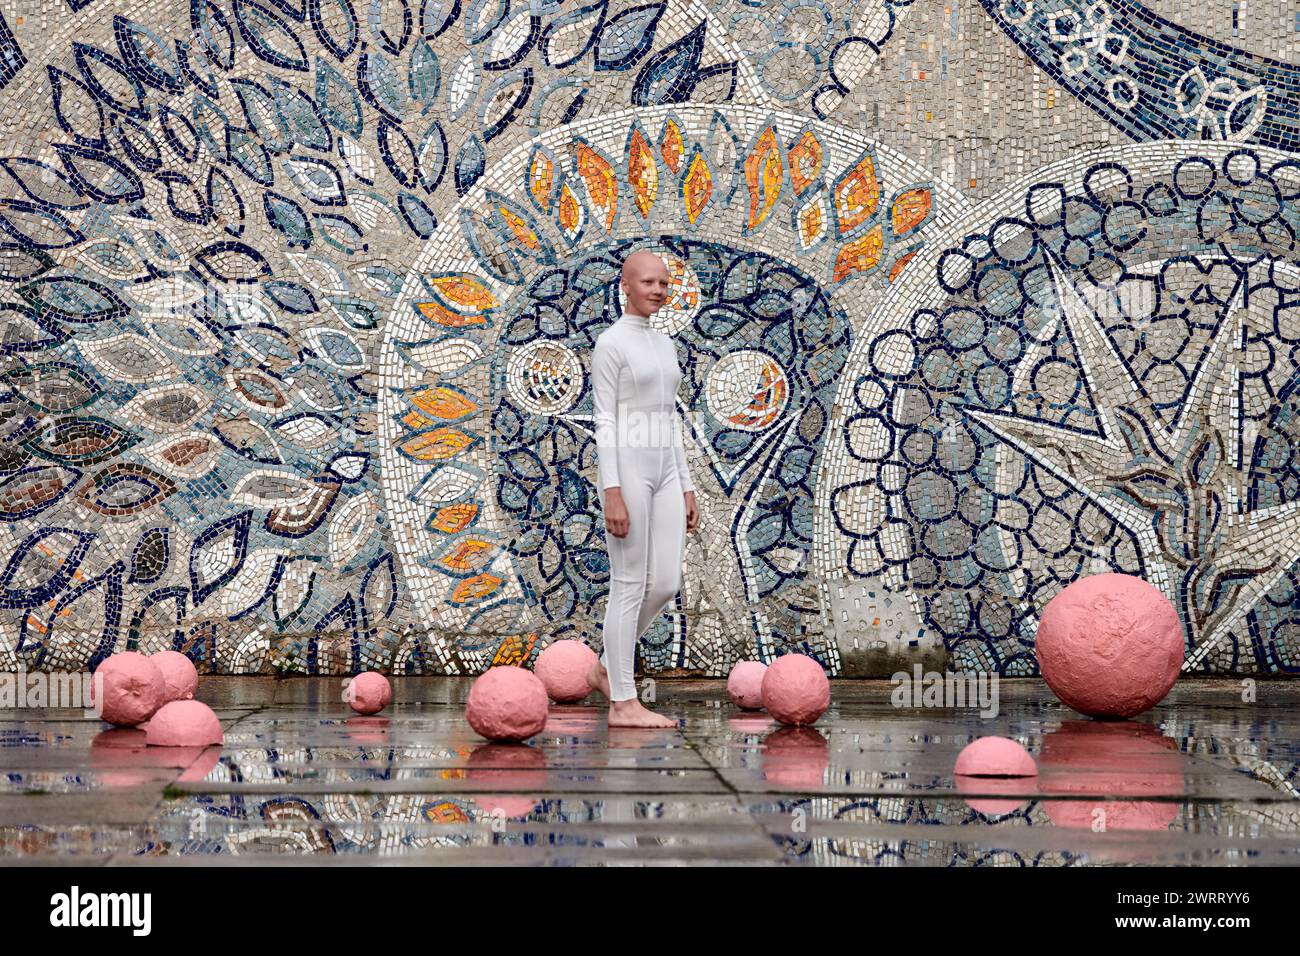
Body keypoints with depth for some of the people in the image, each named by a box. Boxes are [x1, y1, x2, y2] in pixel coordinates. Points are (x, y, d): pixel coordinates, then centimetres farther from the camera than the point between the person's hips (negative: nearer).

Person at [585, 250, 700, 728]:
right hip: (625, 468, -8)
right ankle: (623, 702, 0)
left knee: (666, 583, 3)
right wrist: (611, 492, -18)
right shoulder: (610, 344, -6)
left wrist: (686, 487, 16)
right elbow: (605, 421, -11)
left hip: (664, 472, 8)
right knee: (630, 585, -6)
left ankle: (607, 667, 21)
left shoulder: (664, 345, 18)